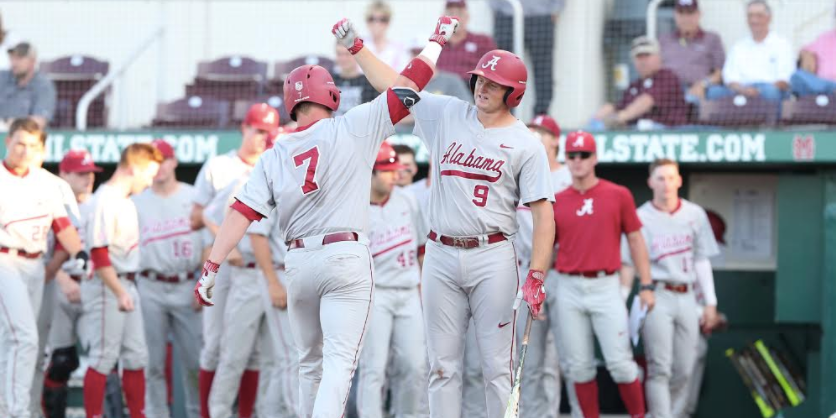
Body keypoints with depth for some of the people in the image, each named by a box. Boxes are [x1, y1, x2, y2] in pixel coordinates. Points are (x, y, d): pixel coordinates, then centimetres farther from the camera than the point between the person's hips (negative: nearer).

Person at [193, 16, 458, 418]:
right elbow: (406, 88, 1)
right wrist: (437, 41, 14)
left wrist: (211, 266, -3)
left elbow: (241, 213, -1)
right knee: (338, 360, -10)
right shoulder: (352, 128, -1)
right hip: (346, 259, -4)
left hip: (298, 262, 4)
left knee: (310, 362, 18)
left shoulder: (274, 156, 7)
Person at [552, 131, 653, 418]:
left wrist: (646, 286, 0)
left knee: (619, 361, -6)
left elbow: (635, 240, 6)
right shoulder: (556, 202, 8)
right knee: (579, 365, 3)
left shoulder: (618, 195, 4)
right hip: (568, 289, 2)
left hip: (605, 287, -2)